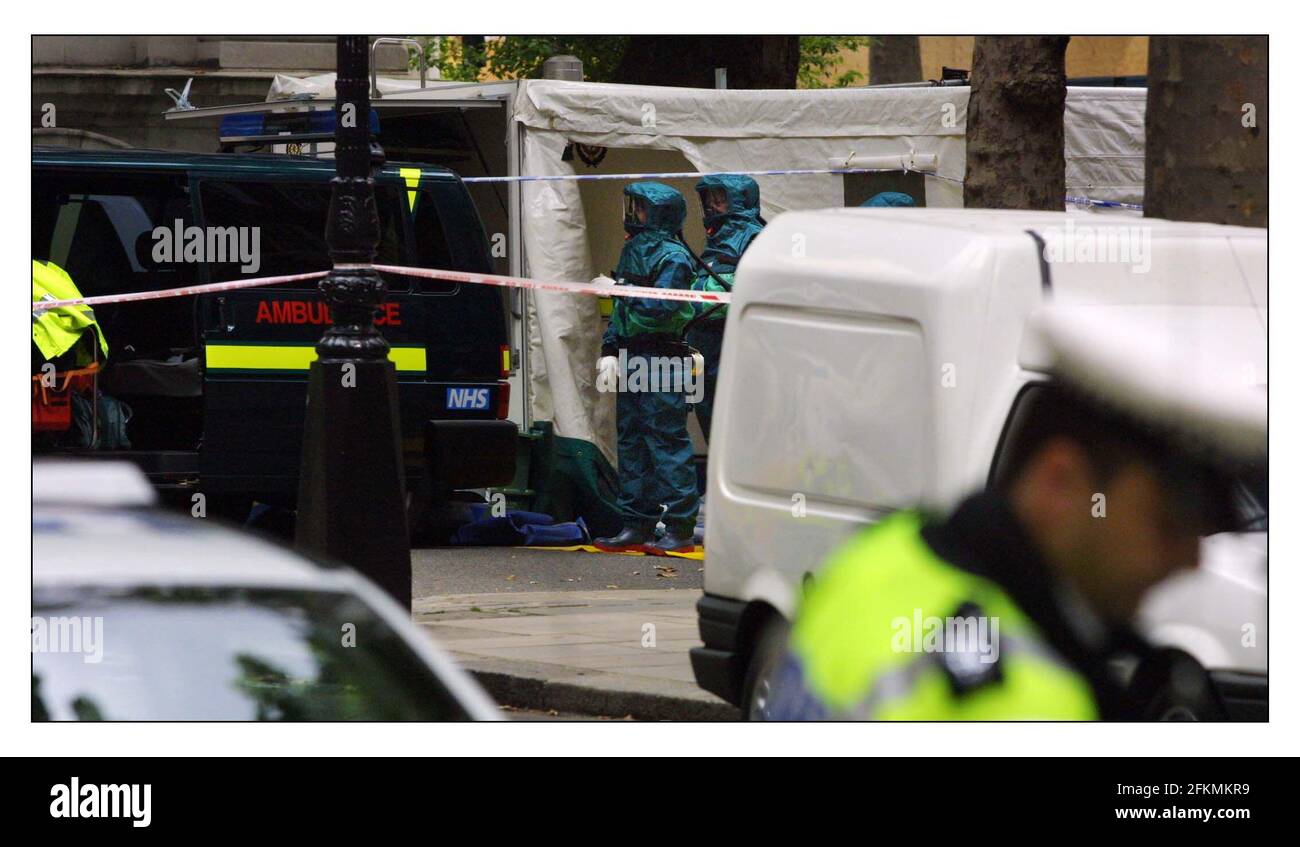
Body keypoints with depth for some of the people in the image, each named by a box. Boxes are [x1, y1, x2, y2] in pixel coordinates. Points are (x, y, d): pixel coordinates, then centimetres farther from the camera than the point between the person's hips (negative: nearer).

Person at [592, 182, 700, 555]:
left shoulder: (672, 257, -10)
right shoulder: (633, 250, 18)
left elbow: (661, 307, -22)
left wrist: (619, 293, -14)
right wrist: (610, 349, 12)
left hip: (662, 358, -10)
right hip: (632, 355, 10)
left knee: (666, 439, -10)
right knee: (631, 438, 10)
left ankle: (680, 528, -10)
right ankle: (637, 524, 14)